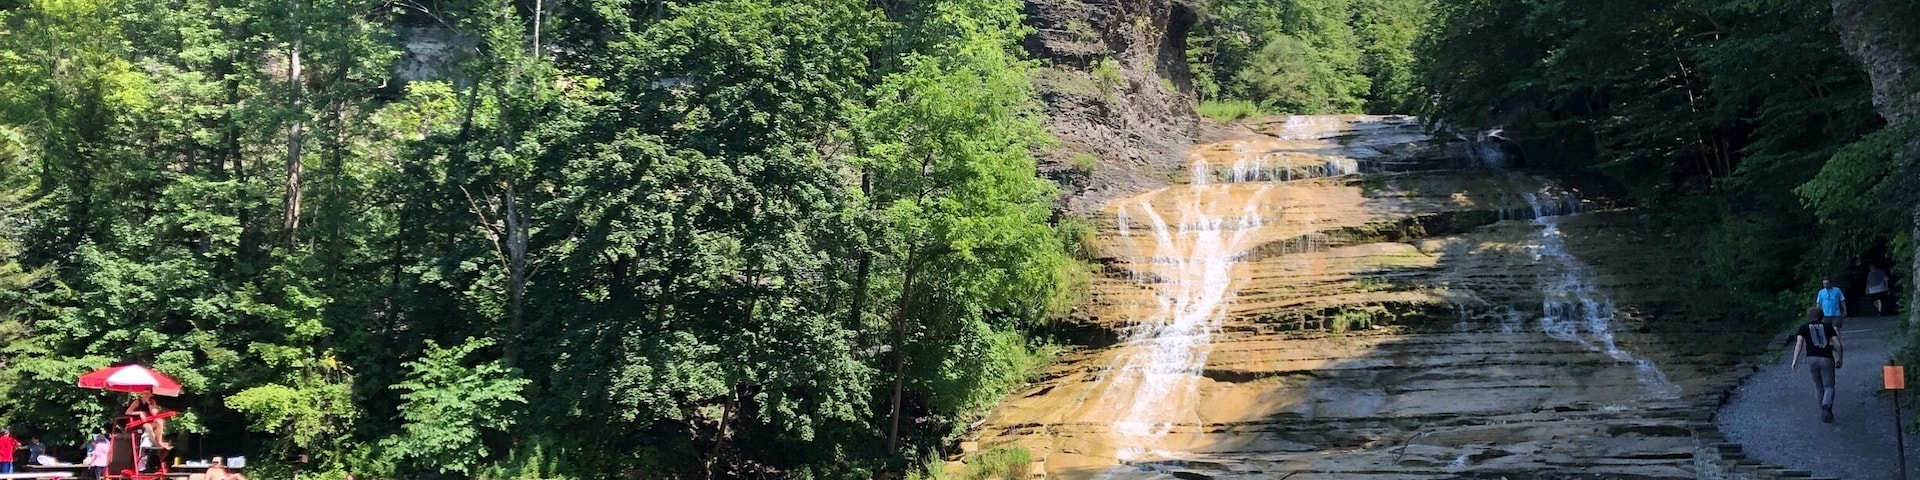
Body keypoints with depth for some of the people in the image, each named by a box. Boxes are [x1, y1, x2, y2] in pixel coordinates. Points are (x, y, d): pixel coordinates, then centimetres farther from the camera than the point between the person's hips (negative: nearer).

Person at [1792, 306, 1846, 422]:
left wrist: (1795, 360, -7)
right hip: (1827, 359, -1)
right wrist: (1840, 359, 21)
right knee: (1829, 387, 4)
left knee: (1818, 386, 19)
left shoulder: (1804, 328, 12)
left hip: (1812, 359, 1)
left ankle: (1824, 412, 23)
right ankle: (1826, 406, -25)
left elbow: (1799, 344, -4)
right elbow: (1838, 345, 7)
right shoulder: (1828, 327, 14)